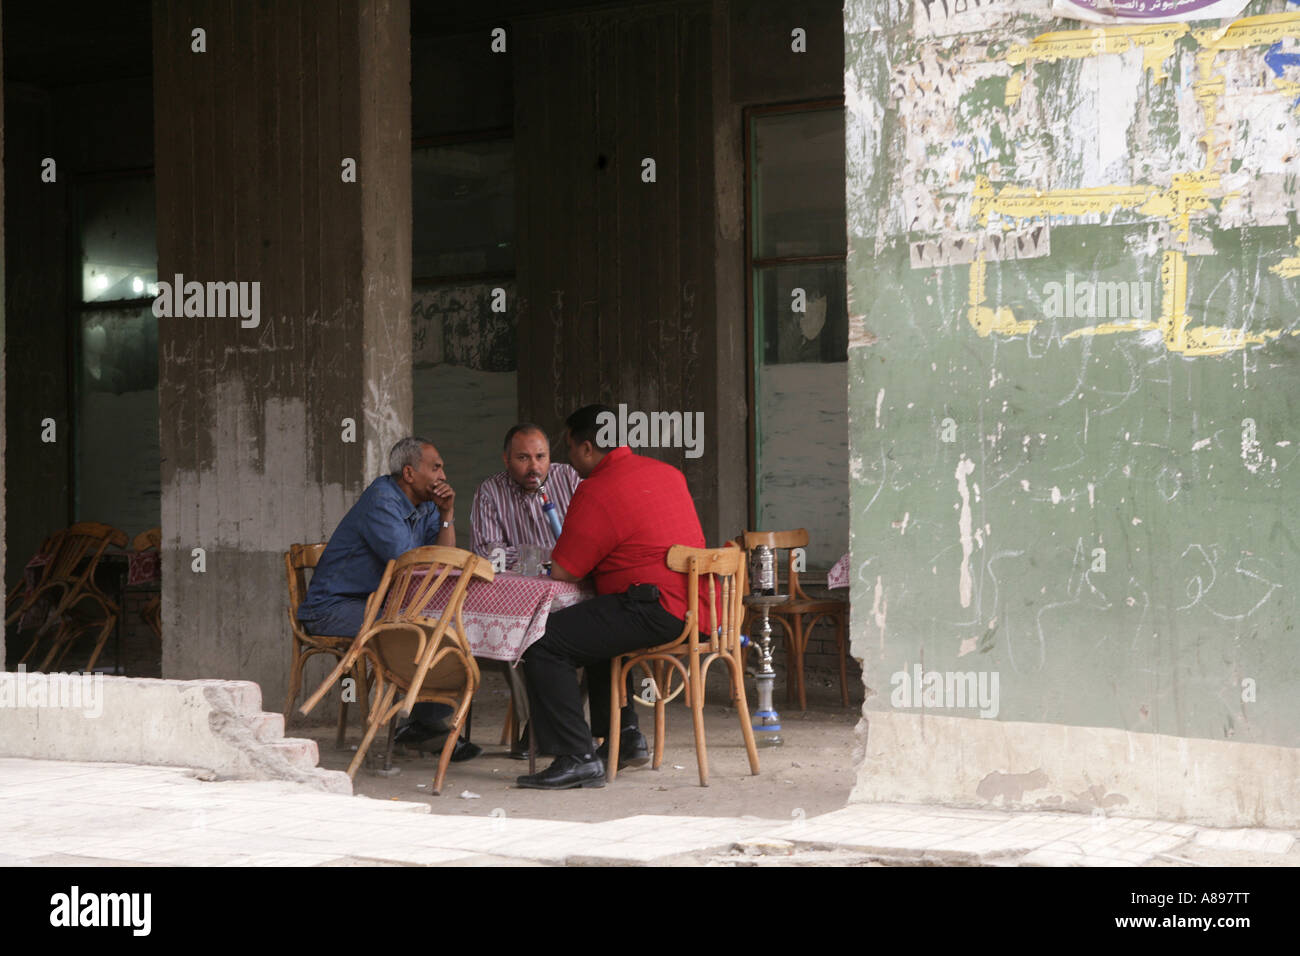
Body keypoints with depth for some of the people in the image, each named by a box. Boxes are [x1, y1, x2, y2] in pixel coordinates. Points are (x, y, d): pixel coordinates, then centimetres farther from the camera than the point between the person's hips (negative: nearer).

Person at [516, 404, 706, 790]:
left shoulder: (597, 491, -10)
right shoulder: (667, 473, 17)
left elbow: (562, 572, -8)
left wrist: (556, 554, 15)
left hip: (653, 610, -10)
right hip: (692, 610, 10)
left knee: (542, 645, -12)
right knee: (594, 634, 34)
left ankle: (578, 758, -16)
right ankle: (625, 735, 31)